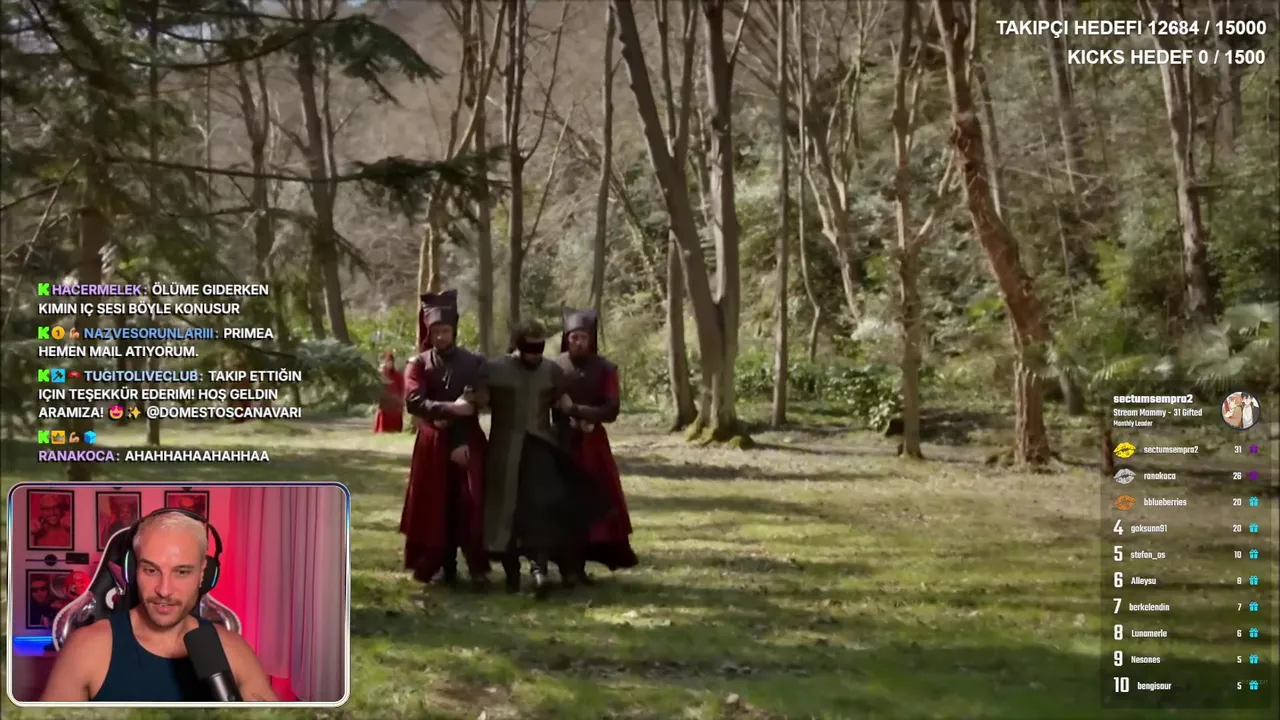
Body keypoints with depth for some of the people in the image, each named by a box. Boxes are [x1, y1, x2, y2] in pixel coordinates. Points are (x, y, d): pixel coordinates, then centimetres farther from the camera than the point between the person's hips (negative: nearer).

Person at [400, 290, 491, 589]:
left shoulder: (474, 362, 3)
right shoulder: (418, 364, 3)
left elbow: (473, 405, -4)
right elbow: (414, 401, -13)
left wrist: (453, 430, -14)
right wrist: (449, 408, -23)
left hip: (468, 441, -1)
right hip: (433, 444, 1)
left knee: (471, 504, -8)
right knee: (437, 506, 2)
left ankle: (478, 568, -6)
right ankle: (446, 567, 12)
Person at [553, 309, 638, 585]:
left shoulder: (604, 368, 1)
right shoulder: (554, 367, -3)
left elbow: (611, 411, -7)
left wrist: (576, 409, -15)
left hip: (592, 446, 2)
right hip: (562, 443, -2)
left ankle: (578, 566, 9)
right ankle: (569, 566, -2)